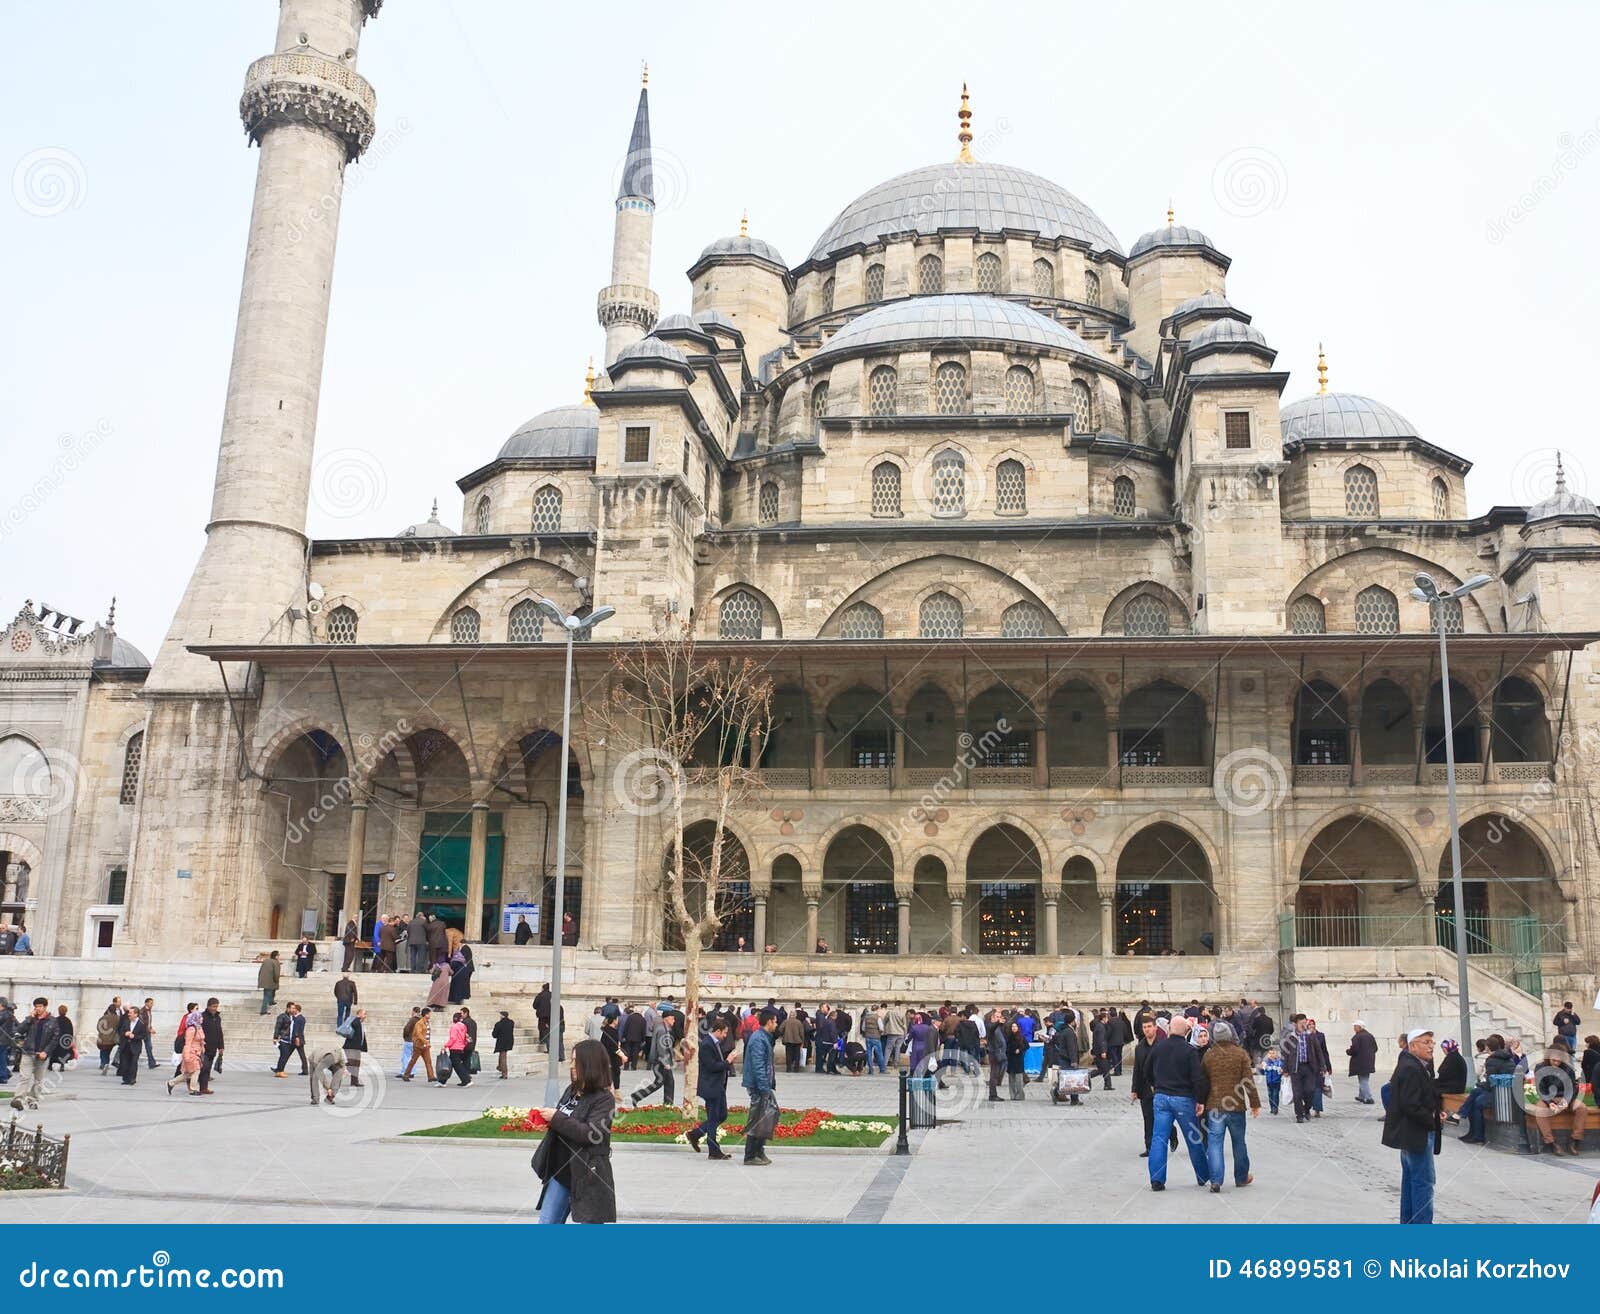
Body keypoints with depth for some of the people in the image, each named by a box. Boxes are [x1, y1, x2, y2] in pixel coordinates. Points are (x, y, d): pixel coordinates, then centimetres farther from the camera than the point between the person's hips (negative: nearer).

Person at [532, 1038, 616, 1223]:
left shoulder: (604, 1099, -14)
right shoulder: (571, 1091, 8)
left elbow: (592, 1133, -26)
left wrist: (556, 1118, -22)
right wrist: (547, 1120, 1)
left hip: (587, 1175, -7)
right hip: (560, 1172, 7)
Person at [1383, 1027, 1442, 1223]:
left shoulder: (1419, 1066, 14)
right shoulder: (1411, 1069, -20)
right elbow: (1411, 1106, -24)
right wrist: (1433, 1120, -14)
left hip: (1411, 1133, 11)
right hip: (1417, 1133, -11)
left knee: (1410, 1178, 17)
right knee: (1423, 1180, -6)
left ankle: (1408, 1221, 25)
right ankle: (1422, 1222, -3)